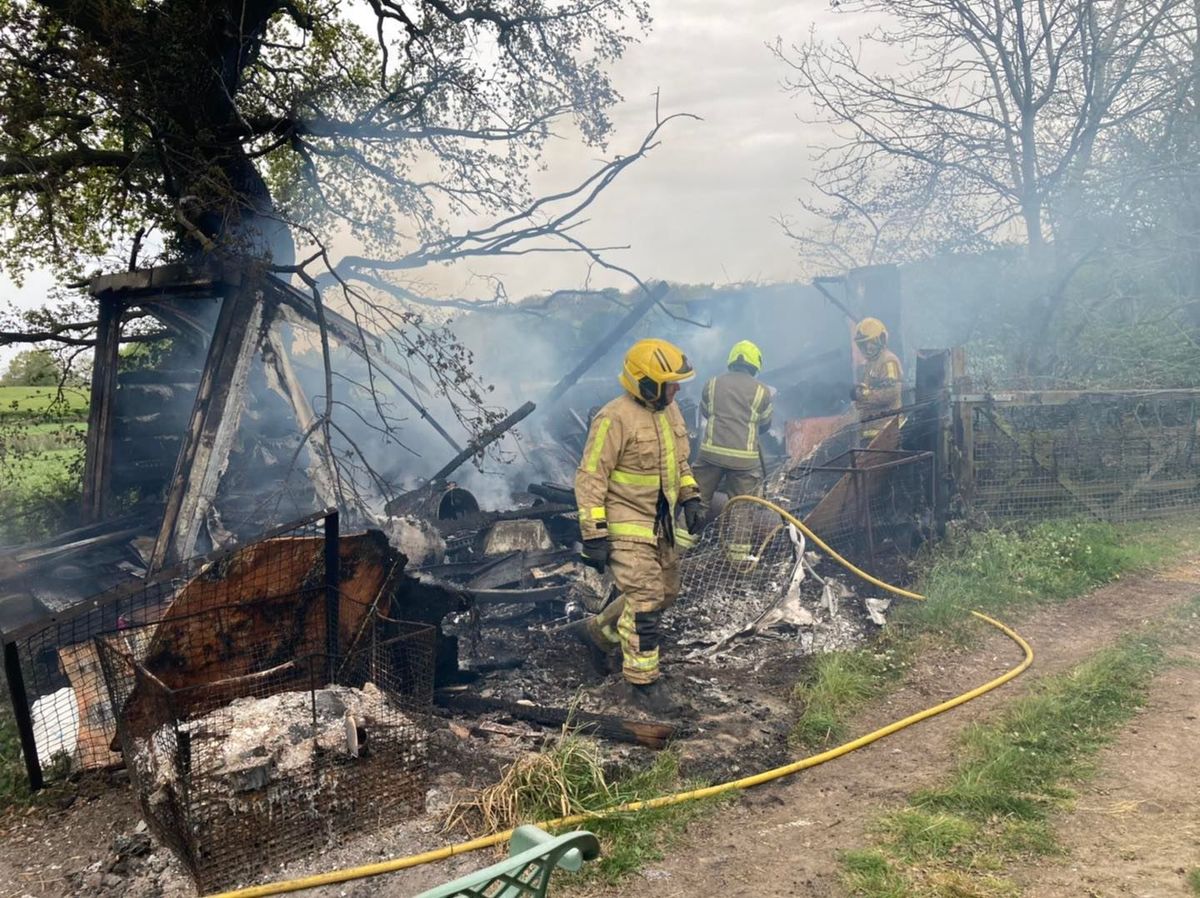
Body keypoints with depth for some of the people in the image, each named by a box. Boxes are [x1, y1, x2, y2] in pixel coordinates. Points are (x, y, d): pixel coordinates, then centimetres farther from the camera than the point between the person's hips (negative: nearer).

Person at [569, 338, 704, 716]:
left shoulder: (669, 409, 6)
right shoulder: (616, 418, -20)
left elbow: (680, 459, 22)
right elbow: (590, 477, -19)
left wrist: (690, 497, 11)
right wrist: (593, 535, -21)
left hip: (661, 523, 9)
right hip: (628, 525, -9)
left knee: (664, 592, 17)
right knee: (644, 601, -8)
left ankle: (598, 631, 36)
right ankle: (644, 683, 5)